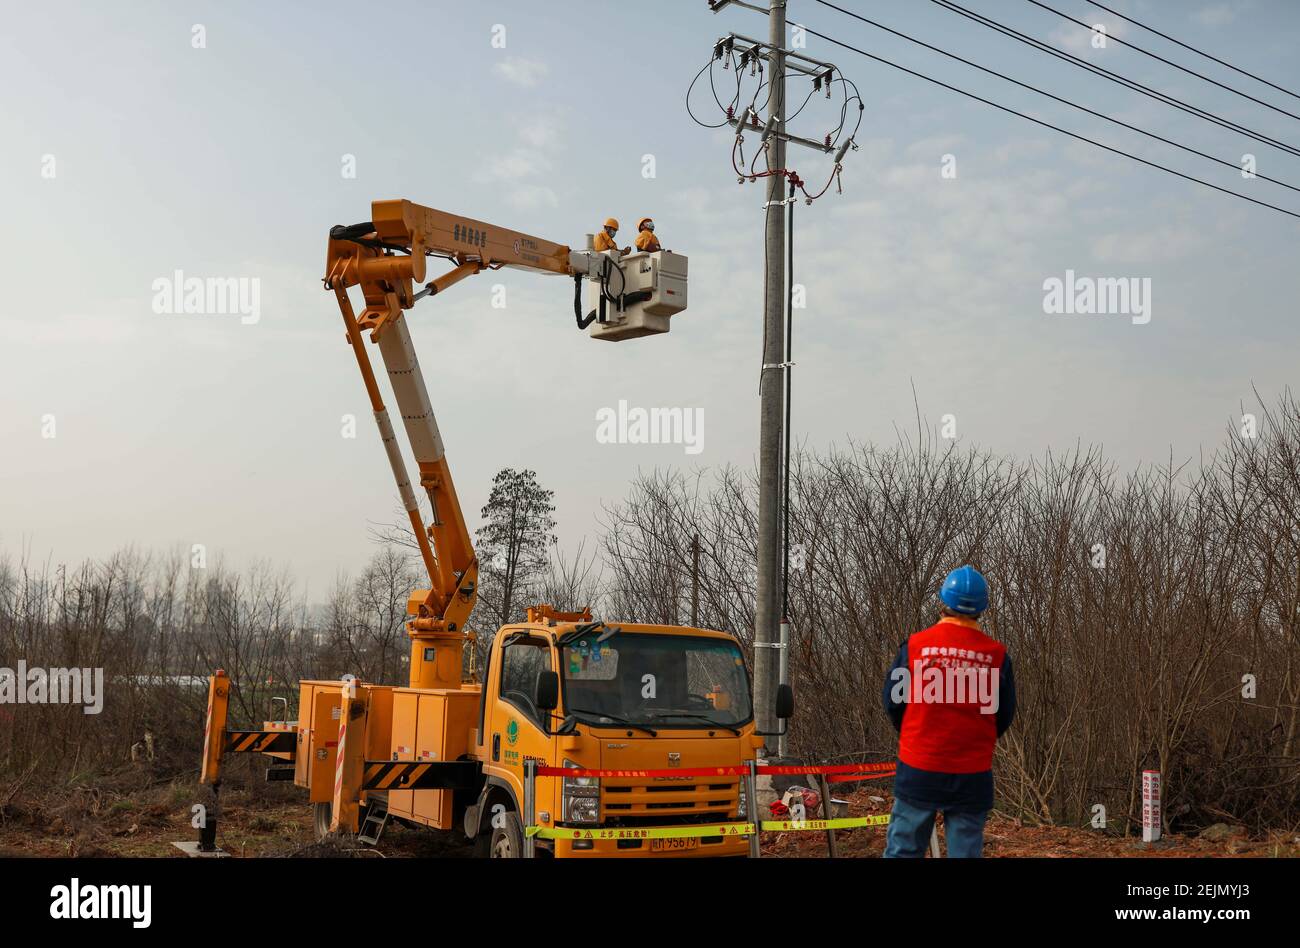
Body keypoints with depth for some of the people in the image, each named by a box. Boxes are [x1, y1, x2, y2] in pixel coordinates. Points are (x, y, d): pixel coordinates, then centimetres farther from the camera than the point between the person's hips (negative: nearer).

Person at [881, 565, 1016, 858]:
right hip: (973, 776, 1)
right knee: (966, 851, 9)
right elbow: (1004, 716, 4)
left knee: (903, 850, 8)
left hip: (918, 769, 0)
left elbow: (892, 702, 0)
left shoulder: (915, 645, -8)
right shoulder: (997, 655, -6)